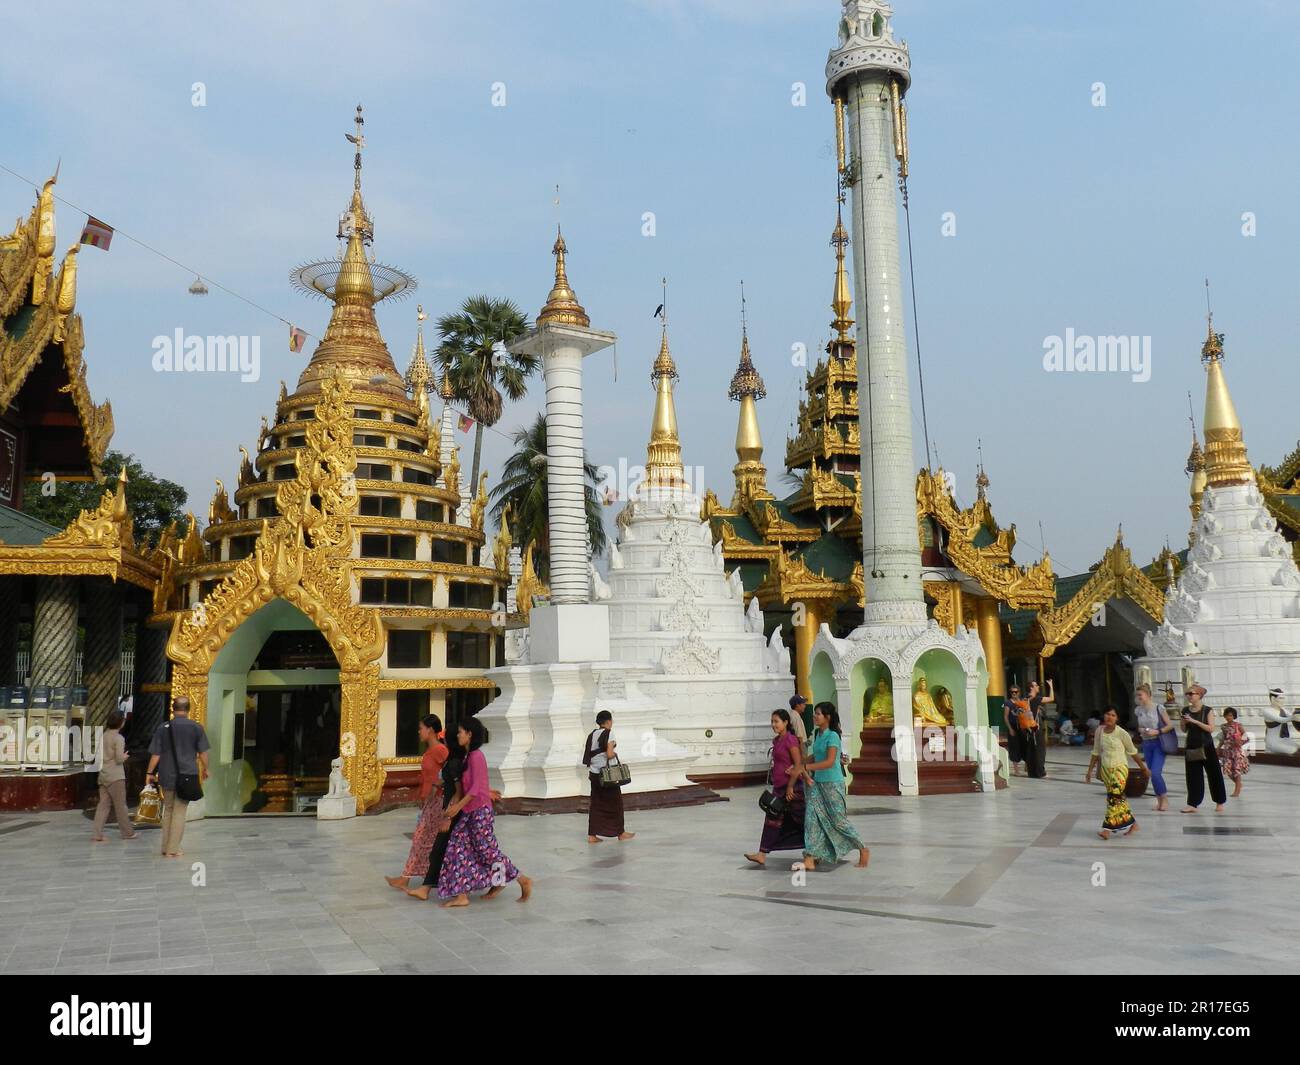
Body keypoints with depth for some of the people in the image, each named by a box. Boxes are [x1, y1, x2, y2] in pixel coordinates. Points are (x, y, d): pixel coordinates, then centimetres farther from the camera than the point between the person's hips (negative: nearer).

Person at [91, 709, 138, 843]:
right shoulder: (118, 738, -14)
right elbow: (119, 759, -18)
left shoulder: (104, 735, 7)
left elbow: (101, 755, 14)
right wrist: (125, 756, 3)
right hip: (115, 776, -7)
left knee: (103, 804, 7)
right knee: (120, 805, 3)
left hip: (103, 775, 7)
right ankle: (128, 832, 13)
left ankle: (98, 834, 2)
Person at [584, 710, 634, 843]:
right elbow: (610, 754, -20)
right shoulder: (609, 733, -13)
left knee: (596, 803, 10)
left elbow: (587, 755, 8)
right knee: (616, 802, 8)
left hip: (594, 772, 6)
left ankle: (592, 835, 8)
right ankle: (620, 833, 17)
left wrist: (589, 773, 14)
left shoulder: (592, 734, 8)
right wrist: (615, 754, 1)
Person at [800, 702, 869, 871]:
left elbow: (829, 762, -24)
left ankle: (863, 850, 21)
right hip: (817, 782, 8)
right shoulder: (817, 734, 10)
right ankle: (810, 859, -4)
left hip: (832, 783, -8)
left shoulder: (832, 736, -15)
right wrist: (808, 774, 9)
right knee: (812, 817, -3)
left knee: (838, 820, 1)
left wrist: (805, 767, -26)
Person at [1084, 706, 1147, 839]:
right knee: (1118, 798, 10)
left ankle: (1108, 829, -13)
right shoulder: (1099, 731, 3)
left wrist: (1143, 767, 9)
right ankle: (1131, 823, 25)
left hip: (1119, 768, -5)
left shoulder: (1121, 733, -9)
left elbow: (1132, 752, 3)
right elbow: (1096, 752, 12)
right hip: (1105, 768, 5)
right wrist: (1090, 771, 12)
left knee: (1114, 797, -15)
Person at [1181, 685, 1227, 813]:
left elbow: (1211, 728, -16)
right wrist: (1184, 722, -8)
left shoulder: (1207, 710, -7)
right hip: (1191, 746, 4)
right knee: (1193, 775, 4)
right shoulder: (1186, 710, 5)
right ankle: (1192, 804, 6)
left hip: (1206, 746, -4)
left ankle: (1219, 802, 18)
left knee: (1214, 774, 4)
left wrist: (1194, 721, -21)